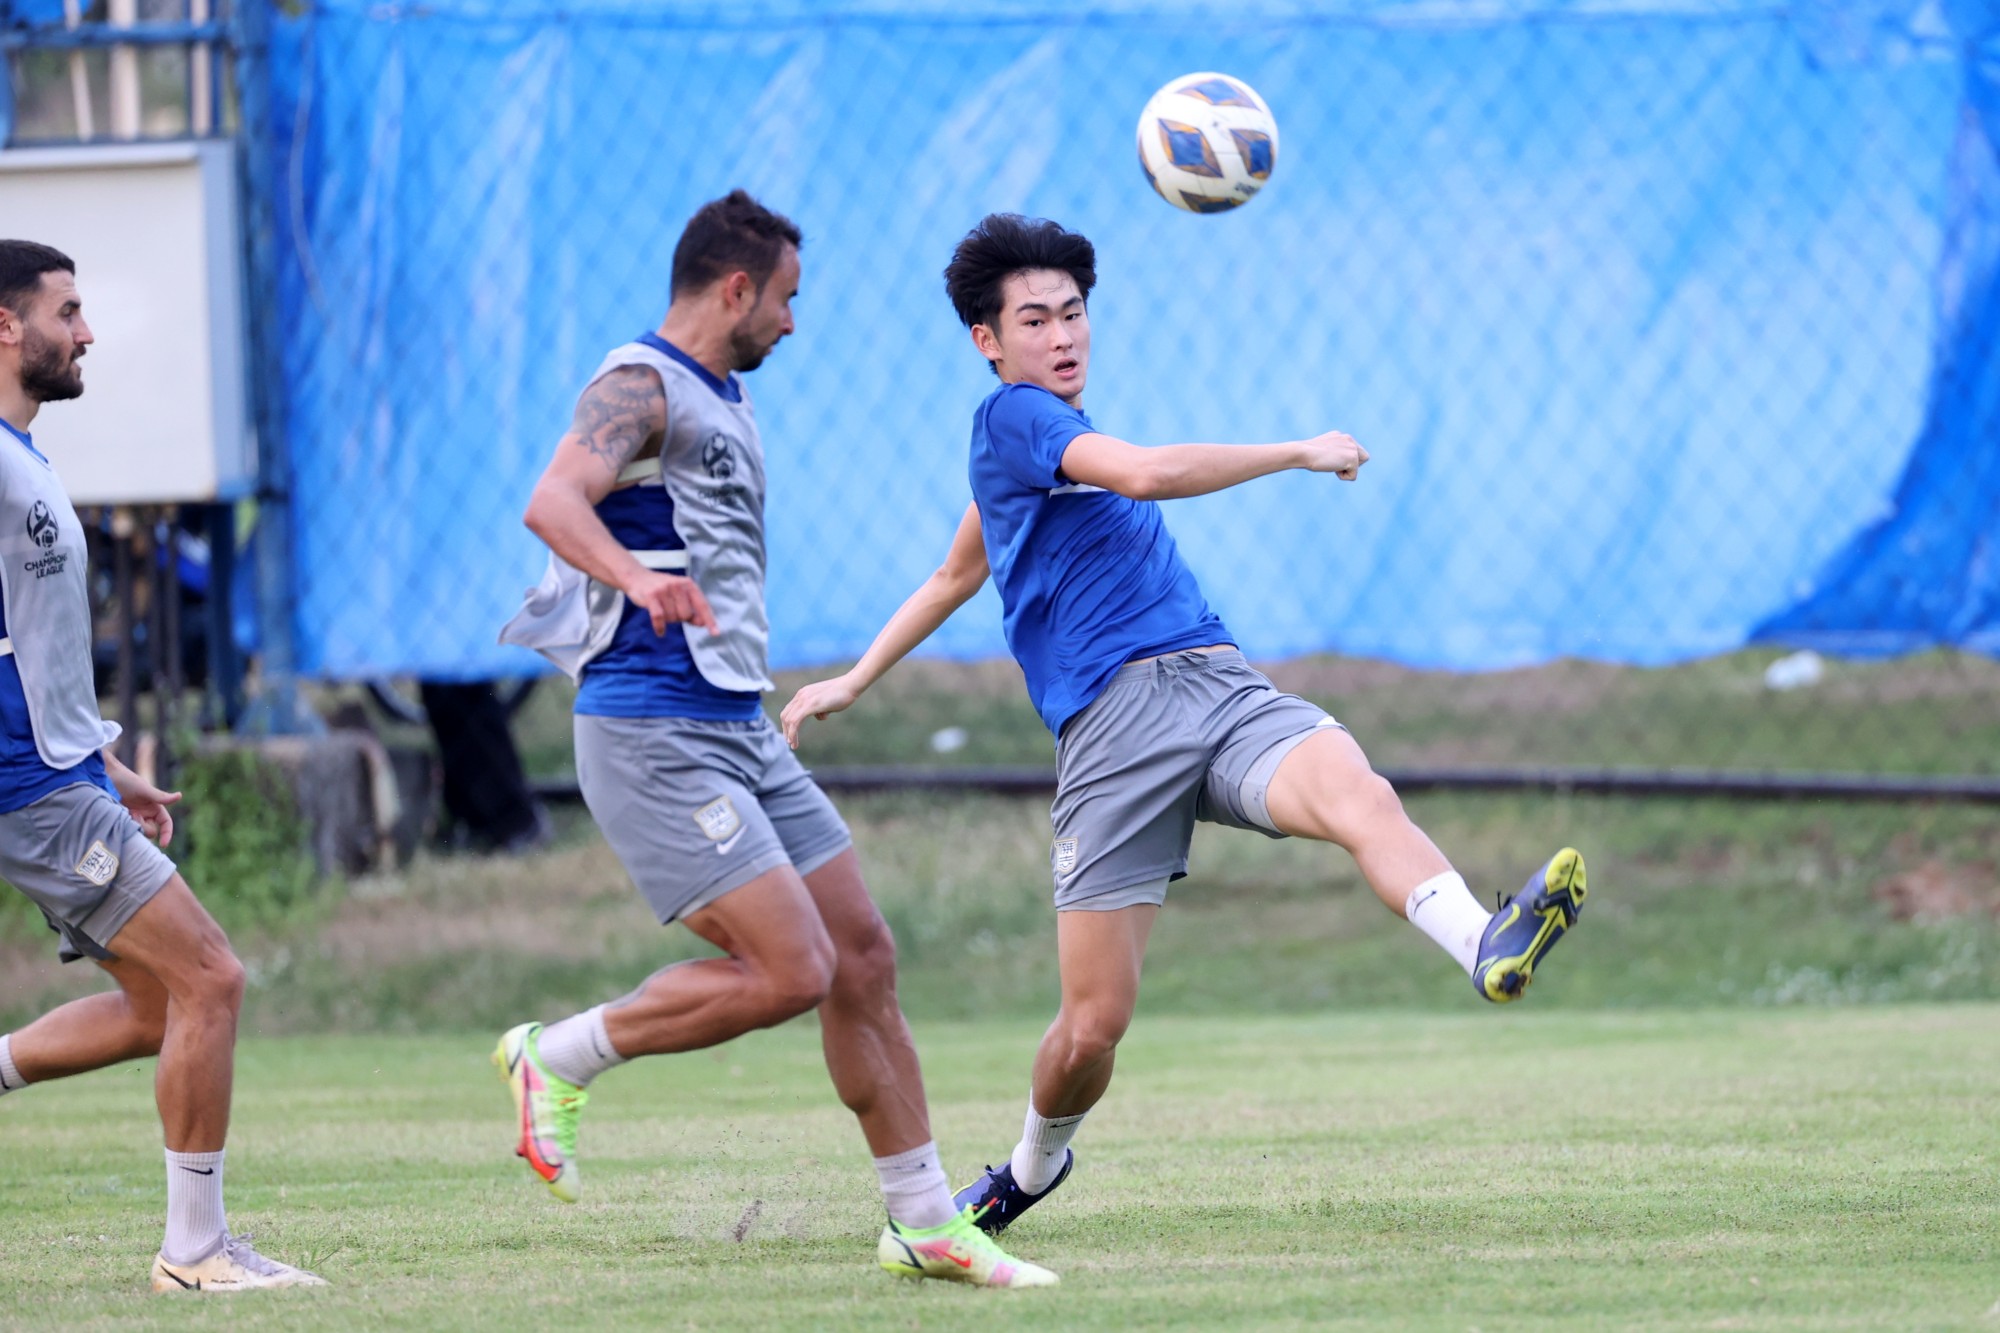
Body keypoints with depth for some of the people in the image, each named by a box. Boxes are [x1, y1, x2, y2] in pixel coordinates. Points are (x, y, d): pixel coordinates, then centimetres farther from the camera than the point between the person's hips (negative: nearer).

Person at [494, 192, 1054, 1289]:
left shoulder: (724, 398, 18)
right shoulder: (640, 385, -13)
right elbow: (554, 501, -32)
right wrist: (638, 576, -49)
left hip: (739, 731, 10)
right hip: (654, 734, -10)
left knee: (864, 960, 7)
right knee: (792, 972, -18)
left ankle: (924, 1222, 14)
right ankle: (558, 1058, -3)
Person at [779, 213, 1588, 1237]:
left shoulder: (1058, 437, 28)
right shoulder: (1011, 419, 1)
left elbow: (954, 579, 41)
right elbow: (1148, 474, -18)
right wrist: (1302, 453, -8)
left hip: (1222, 687, 6)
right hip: (1114, 723, -6)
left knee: (1360, 796, -29)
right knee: (1093, 1026, -6)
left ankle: (1489, 949, -56)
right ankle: (1034, 1168, 25)